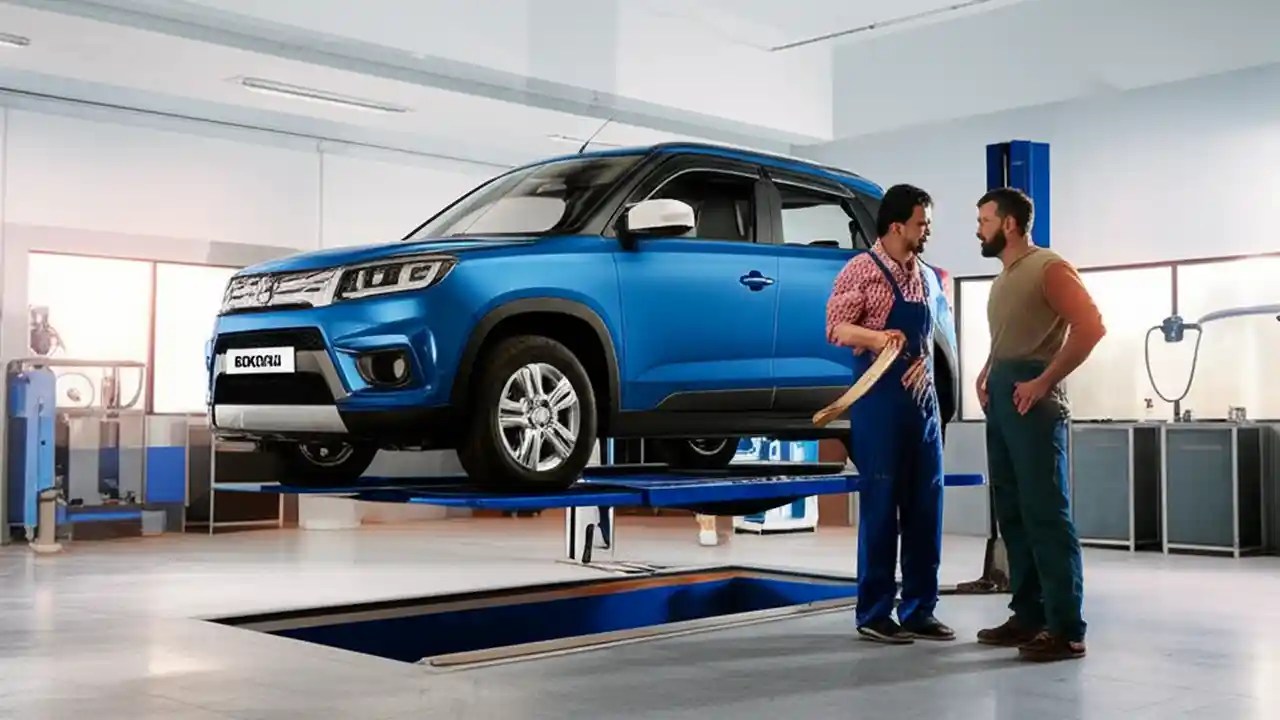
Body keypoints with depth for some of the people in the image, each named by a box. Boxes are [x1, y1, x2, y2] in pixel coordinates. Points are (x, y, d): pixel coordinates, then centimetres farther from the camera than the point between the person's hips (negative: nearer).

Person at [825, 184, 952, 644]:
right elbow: (837, 327, -11)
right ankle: (874, 614, 4)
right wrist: (877, 337, -29)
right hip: (879, 398, -7)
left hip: (923, 398, 7)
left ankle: (919, 611, 15)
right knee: (880, 506, -4)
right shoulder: (862, 269, -5)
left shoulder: (925, 276, 15)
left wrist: (924, 364, -2)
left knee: (925, 507, 7)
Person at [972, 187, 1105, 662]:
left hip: (1032, 403, -9)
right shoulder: (1003, 278, 21)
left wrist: (1044, 382, -18)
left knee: (1046, 514, -10)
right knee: (1012, 514, 10)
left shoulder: (1047, 267, -6)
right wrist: (985, 375, 13)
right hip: (1001, 403, 9)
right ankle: (1028, 617, 16)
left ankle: (1066, 628, -7)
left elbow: (1090, 326, -16)